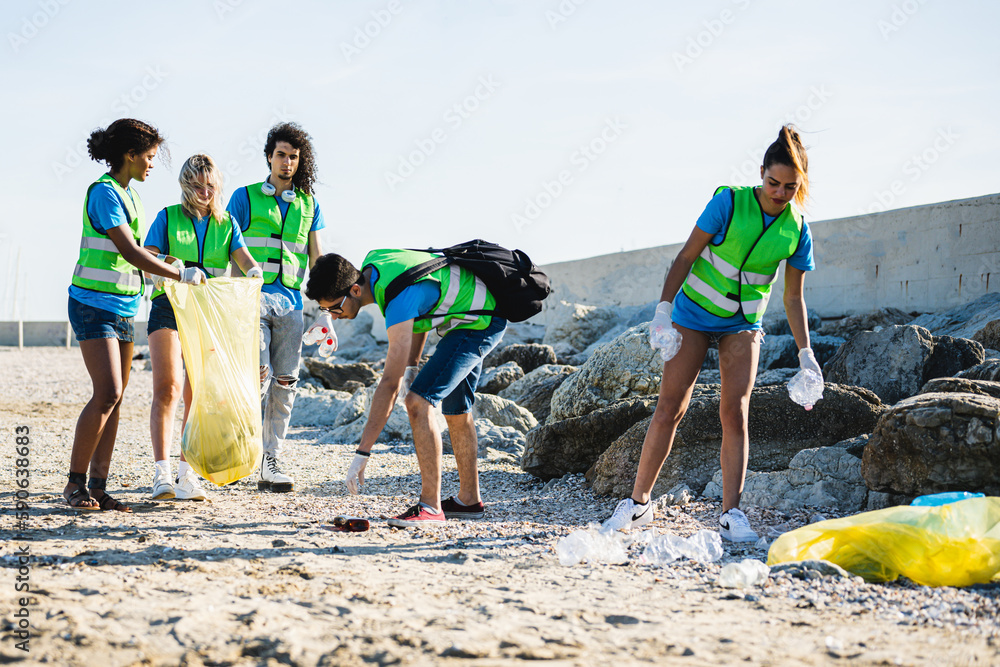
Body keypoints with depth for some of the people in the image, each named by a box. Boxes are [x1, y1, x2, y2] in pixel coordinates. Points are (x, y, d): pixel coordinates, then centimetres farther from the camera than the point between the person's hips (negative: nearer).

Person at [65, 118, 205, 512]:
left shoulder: (128, 194, 14)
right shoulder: (103, 192, -13)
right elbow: (131, 253, -18)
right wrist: (180, 276, -14)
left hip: (123, 307, 9)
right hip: (95, 305, -9)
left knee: (115, 397, 5)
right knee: (107, 393, -15)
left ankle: (98, 486, 7)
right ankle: (75, 483, -5)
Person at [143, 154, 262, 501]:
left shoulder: (226, 224, 10)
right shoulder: (168, 217, 4)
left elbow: (244, 258, -4)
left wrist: (254, 272, -29)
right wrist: (177, 268, -26)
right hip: (169, 307, -2)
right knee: (167, 388, -14)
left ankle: (187, 475, 7)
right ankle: (161, 474, -15)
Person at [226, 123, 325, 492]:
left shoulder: (308, 204, 14)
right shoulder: (245, 197, 5)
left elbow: (317, 258, 15)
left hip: (291, 305, 3)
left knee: (284, 384, 2)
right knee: (260, 376, -15)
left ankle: (271, 463, 8)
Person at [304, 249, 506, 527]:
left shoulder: (398, 299, -34)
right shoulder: (372, 264, -7)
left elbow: (390, 383, -35)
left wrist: (362, 452, -34)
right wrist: (411, 367, 5)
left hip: (480, 324, -10)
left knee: (418, 402, -20)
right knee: (456, 409, 19)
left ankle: (430, 506, -18)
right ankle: (469, 500, 30)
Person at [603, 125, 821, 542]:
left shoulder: (797, 231, -6)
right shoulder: (729, 202, -15)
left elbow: (793, 297, 2)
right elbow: (687, 256, -11)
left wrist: (805, 353, -2)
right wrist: (664, 308, -18)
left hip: (743, 325, 2)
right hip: (694, 314, -2)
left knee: (735, 412, -11)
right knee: (670, 408, -3)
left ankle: (730, 513, -7)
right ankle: (638, 502, 7)